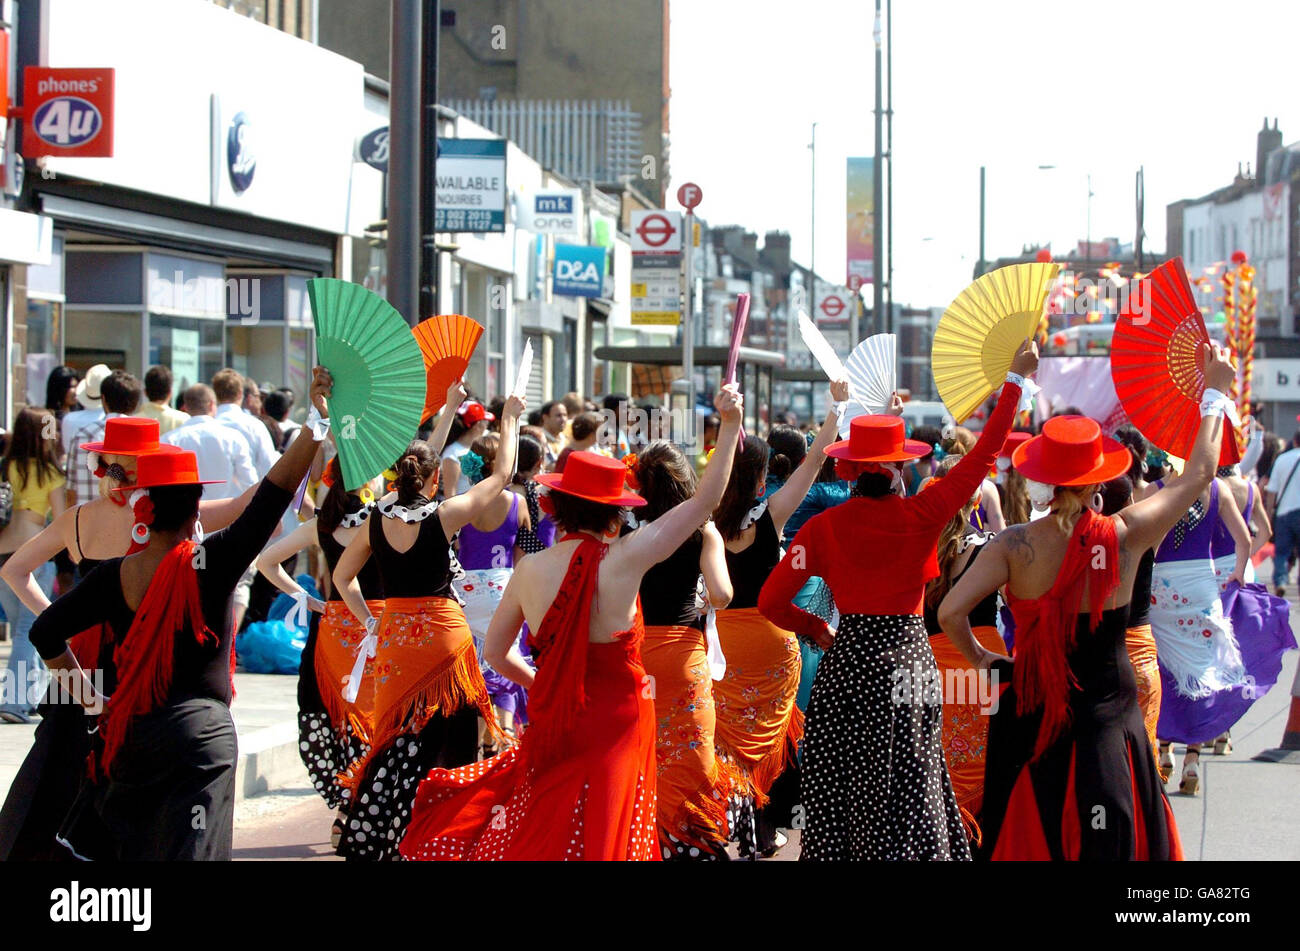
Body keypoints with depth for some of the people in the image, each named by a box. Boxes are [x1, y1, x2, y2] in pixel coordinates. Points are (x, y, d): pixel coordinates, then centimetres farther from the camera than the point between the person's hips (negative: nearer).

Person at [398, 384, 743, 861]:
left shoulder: (529, 570, -3)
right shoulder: (622, 560, -14)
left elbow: (496, 652, 9)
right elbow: (704, 500, -9)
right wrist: (729, 426, -4)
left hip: (552, 723, 3)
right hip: (616, 726, -3)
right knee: (598, 843, 3)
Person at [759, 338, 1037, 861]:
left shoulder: (823, 527, -3)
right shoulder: (920, 515, -7)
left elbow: (771, 602, -2)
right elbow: (985, 453, 0)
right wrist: (1016, 379, 7)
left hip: (845, 660, 1)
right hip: (907, 655, -1)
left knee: (841, 787, 7)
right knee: (907, 793, 5)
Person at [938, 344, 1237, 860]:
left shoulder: (1014, 546, -13)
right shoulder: (1125, 536, -12)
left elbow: (950, 612, -20)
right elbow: (1200, 471, 1)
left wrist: (979, 658, 0)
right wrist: (1216, 392, 13)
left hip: (1030, 717, 1)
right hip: (1106, 716, 0)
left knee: (1025, 836, 13)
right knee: (1104, 841, 11)